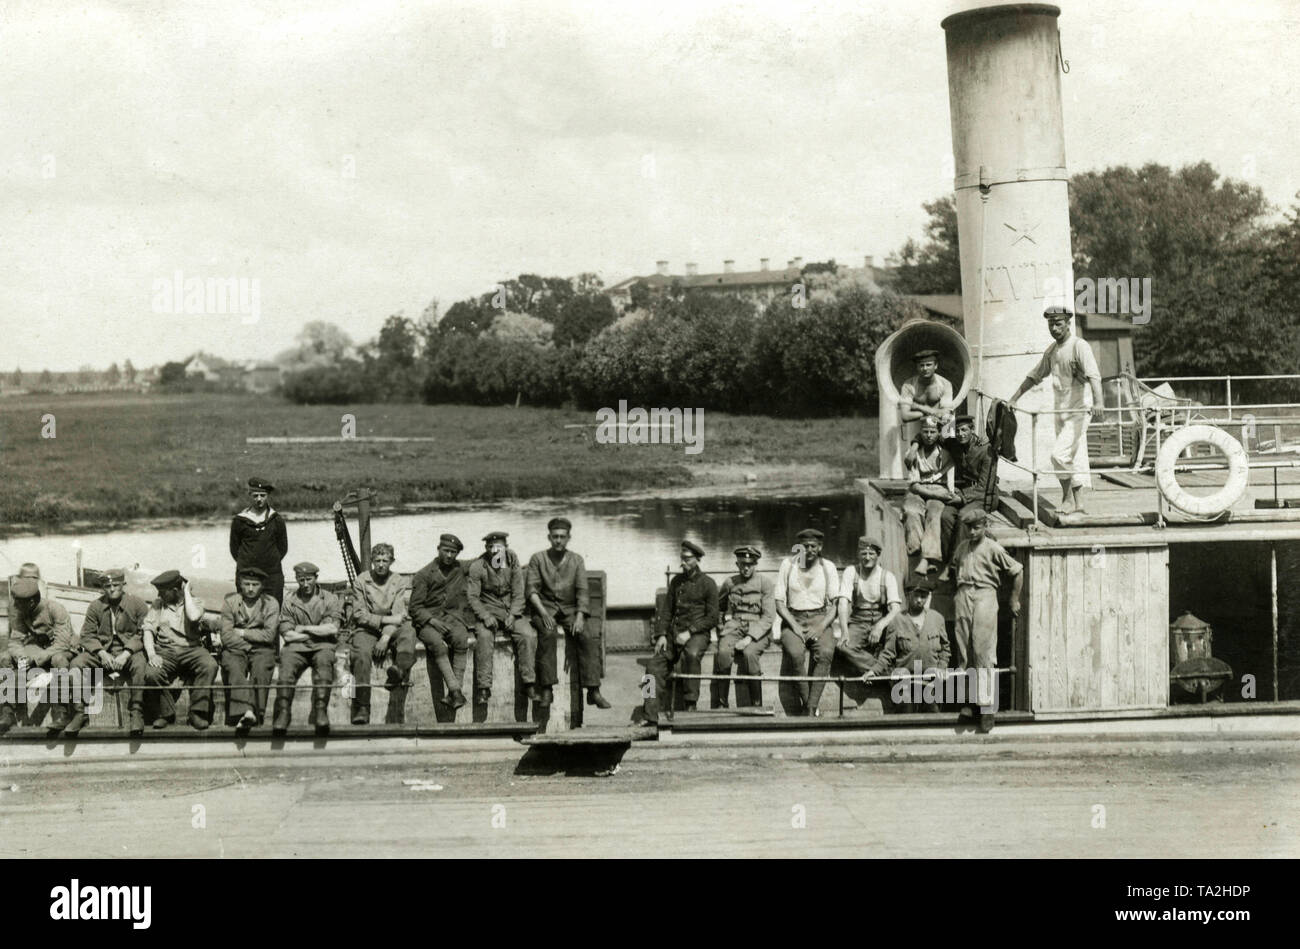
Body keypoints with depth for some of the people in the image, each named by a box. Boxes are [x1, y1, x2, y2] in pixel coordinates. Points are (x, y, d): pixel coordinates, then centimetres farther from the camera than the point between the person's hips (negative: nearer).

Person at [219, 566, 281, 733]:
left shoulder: (270, 603, 6)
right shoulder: (230, 602, 8)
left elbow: (269, 635, -5)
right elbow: (226, 636, -2)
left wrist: (242, 633, -4)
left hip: (261, 649, 0)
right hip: (235, 648, 0)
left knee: (261, 667, -32)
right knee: (233, 668, -32)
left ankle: (256, 712, -41)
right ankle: (245, 712, -49)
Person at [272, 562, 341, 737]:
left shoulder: (330, 599, 12)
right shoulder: (289, 602, 14)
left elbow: (332, 628, -3)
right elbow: (287, 635, 3)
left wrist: (304, 628, 0)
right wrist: (318, 632, 1)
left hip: (322, 646, -1)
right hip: (297, 647, 1)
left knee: (324, 660, -35)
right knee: (287, 660, -32)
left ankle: (321, 710, -45)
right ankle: (283, 712, -41)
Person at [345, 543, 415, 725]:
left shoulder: (401, 583, 8)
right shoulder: (361, 581, 6)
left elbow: (399, 614, -4)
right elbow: (360, 614, -2)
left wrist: (386, 637, -20)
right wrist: (387, 619, -15)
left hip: (393, 630, 1)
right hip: (366, 629, -1)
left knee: (408, 631, -33)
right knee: (362, 653, -33)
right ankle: (362, 709, -36)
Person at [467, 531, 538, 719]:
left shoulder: (513, 563, 5)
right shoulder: (477, 566, -2)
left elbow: (518, 594, 3)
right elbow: (472, 597, -6)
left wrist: (512, 615, -15)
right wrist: (485, 616, -22)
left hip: (511, 612, 2)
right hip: (488, 612, -2)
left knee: (529, 635, -26)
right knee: (484, 637, -34)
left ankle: (529, 683, -20)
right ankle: (483, 688, -33)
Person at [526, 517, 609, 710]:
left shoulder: (576, 560, 10)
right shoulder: (538, 559, 5)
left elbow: (582, 591, 2)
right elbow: (531, 590, -2)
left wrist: (580, 616, -15)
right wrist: (543, 613, -18)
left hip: (570, 609, 2)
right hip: (545, 608, -2)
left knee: (590, 636, -25)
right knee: (548, 634, -35)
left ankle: (593, 691, -27)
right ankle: (546, 690, -34)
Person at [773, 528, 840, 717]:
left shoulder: (828, 567, 7)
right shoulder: (788, 565, 5)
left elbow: (835, 604, 3)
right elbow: (779, 603, 3)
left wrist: (821, 628, -14)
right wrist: (794, 626, -12)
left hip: (820, 619, 0)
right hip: (793, 620, 0)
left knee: (825, 653, -33)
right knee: (795, 653, -34)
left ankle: (811, 708, -32)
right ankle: (803, 704, -22)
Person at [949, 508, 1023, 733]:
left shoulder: (993, 549, 0)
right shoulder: (961, 548, 15)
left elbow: (1017, 571, 6)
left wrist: (1014, 600, 8)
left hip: (984, 596, -5)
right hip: (963, 597, 5)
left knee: (983, 651, -12)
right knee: (964, 652, 1)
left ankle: (987, 705, -11)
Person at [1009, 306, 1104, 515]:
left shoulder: (1079, 346, -12)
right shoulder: (1051, 350, 13)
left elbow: (1094, 375, -26)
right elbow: (1034, 376, 23)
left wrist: (1098, 402, -41)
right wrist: (1014, 399, 20)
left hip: (1078, 412, -8)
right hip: (1060, 412, 8)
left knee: (1059, 454, -15)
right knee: (1075, 458, 10)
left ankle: (1068, 497, -2)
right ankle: (1078, 503, 13)